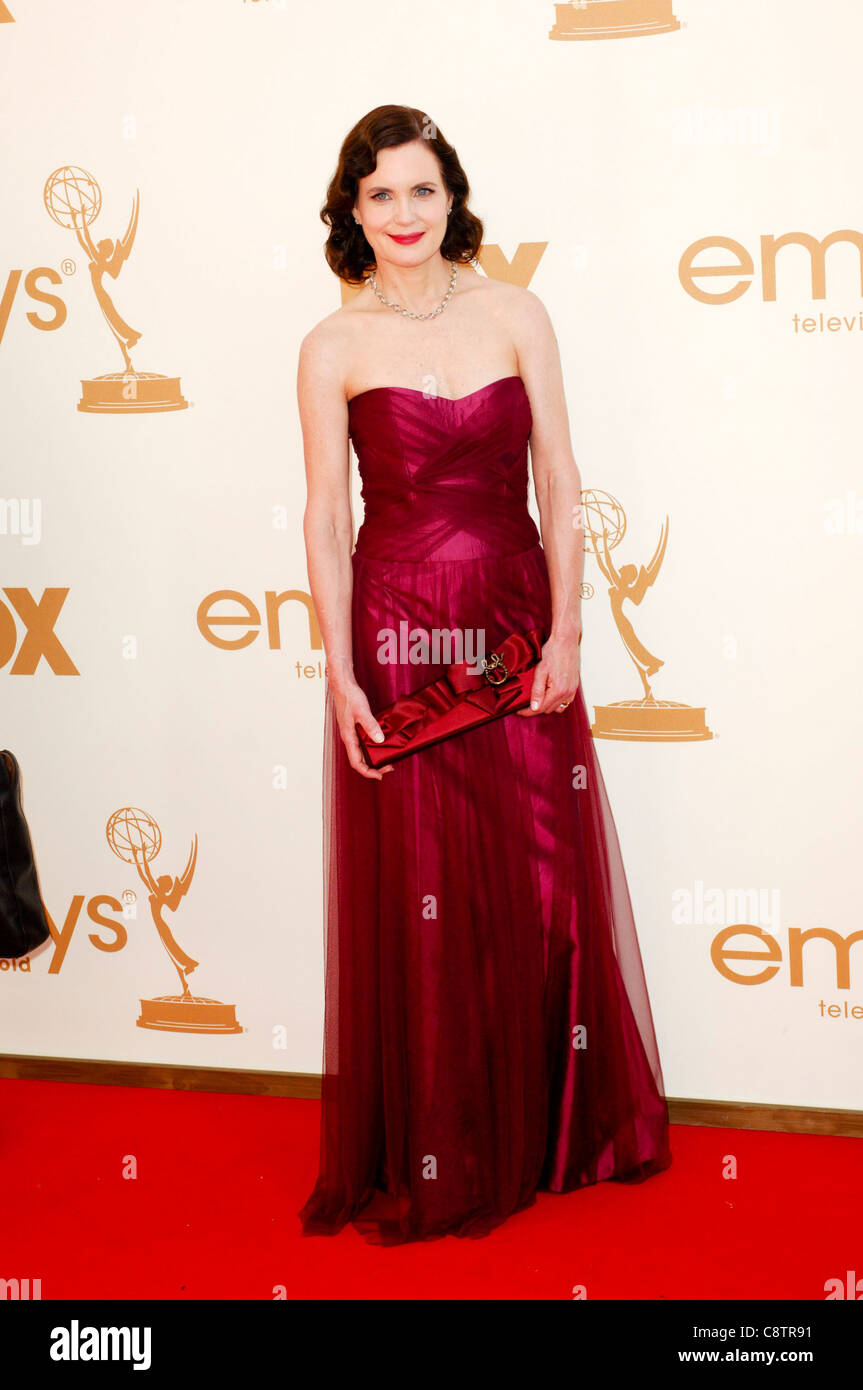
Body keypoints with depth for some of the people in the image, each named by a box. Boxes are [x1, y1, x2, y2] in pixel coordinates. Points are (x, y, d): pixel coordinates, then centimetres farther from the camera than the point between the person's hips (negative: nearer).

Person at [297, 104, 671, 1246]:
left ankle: (555, 1128, 29)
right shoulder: (334, 348, 0)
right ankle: (432, 1153, 22)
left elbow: (559, 483, 2)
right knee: (415, 899, 4)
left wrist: (566, 633, -6)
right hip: (398, 635, -1)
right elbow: (326, 517, -1)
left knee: (546, 881, 8)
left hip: (518, 630, 2)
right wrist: (342, 674, -8)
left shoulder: (517, 316, 4)